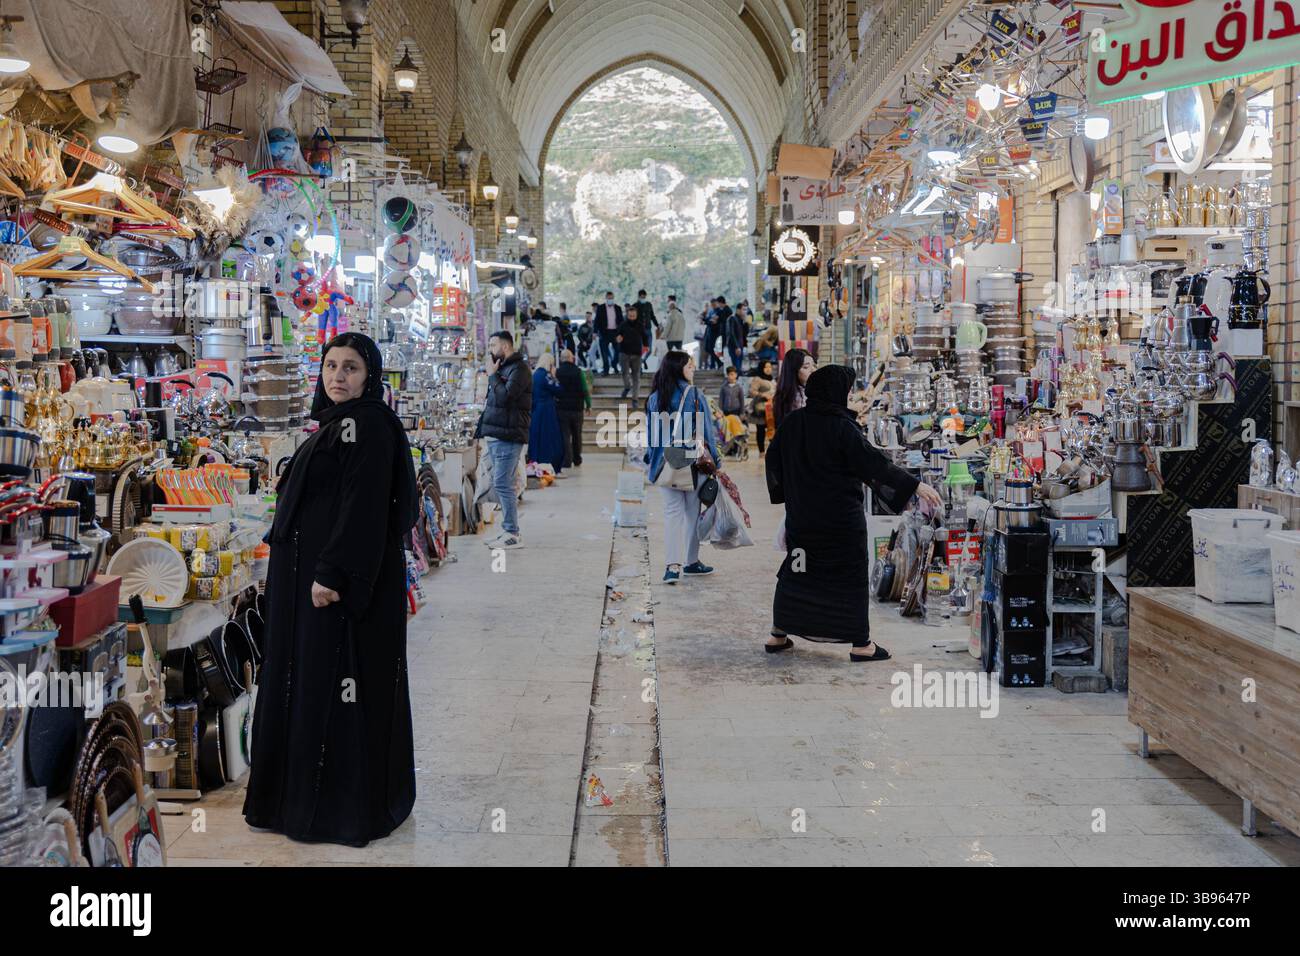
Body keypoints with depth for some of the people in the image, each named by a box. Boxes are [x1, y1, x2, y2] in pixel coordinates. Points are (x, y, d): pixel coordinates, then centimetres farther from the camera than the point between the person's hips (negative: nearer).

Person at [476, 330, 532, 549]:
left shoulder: (519, 369, -10)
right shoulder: (502, 368, 20)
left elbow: (504, 397, -23)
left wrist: (492, 375, -11)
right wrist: (483, 426, 16)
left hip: (508, 436, -10)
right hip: (495, 436, 10)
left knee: (503, 485, -11)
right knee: (499, 485, 11)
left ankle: (513, 534, -8)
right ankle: (508, 530, 17)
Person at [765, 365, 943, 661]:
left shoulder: (792, 422, 1)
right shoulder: (842, 426, -17)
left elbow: (773, 458, 11)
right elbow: (872, 462, -20)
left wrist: (785, 492, 27)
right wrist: (915, 486, -17)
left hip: (801, 512, 6)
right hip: (841, 514, -5)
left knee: (796, 570, 17)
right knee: (851, 572, 5)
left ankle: (778, 635, 20)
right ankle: (861, 643, 9)